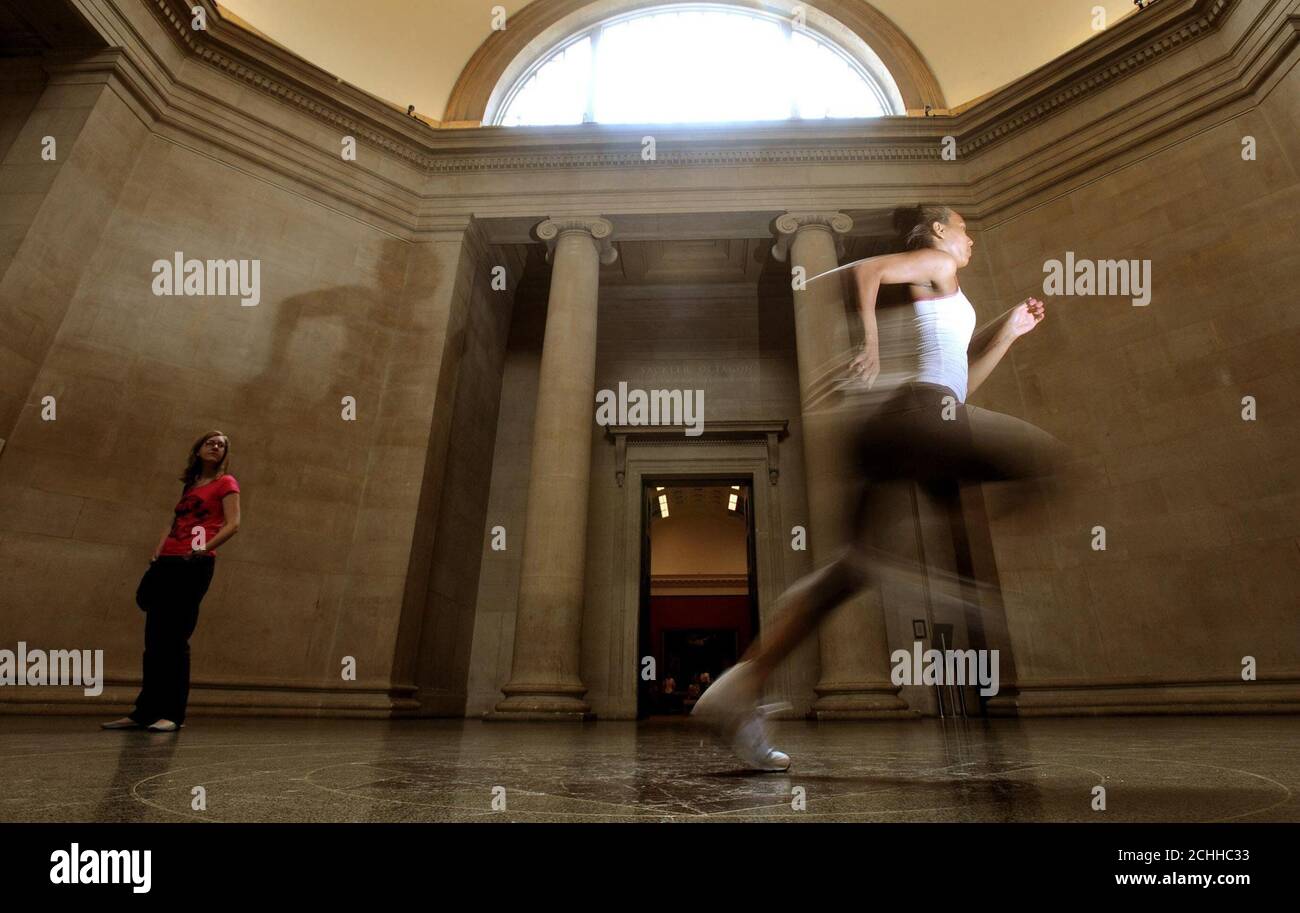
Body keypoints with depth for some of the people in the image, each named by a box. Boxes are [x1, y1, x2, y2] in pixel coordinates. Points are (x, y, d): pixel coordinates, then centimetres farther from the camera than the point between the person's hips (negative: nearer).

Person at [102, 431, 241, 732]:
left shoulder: (226, 483, 4)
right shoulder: (190, 485, 23)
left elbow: (233, 523, -7)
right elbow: (175, 523, 22)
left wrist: (205, 548, -18)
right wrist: (157, 554, 8)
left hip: (195, 565, -7)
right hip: (167, 563, 7)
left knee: (175, 639, -10)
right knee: (154, 639, 6)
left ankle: (172, 715, -4)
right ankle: (144, 711, 13)